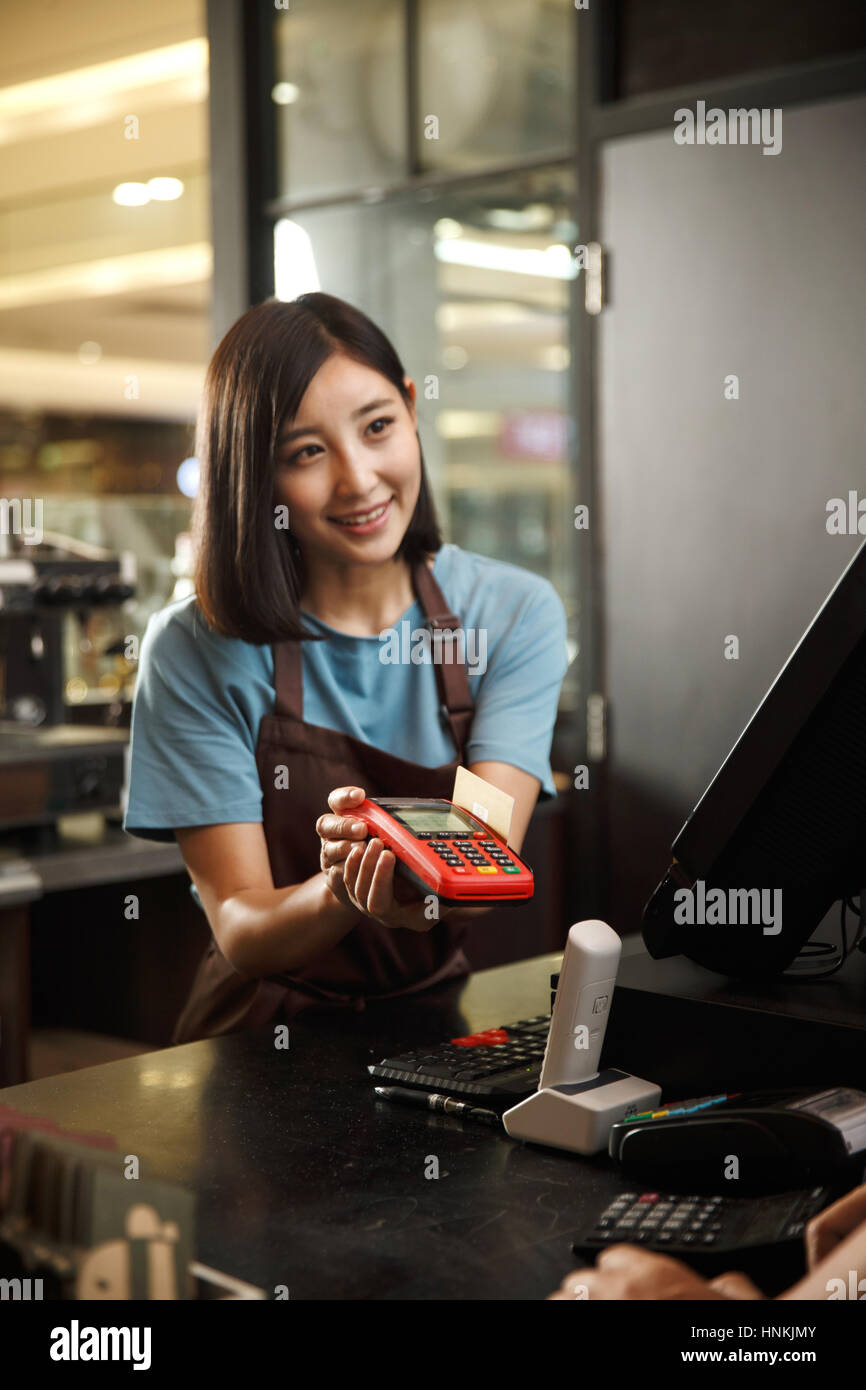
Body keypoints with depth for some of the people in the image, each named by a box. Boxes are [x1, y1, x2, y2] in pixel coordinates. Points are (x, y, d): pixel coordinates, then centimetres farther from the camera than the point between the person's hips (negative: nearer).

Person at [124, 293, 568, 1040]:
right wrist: (342, 894, -31)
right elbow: (240, 934, -10)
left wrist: (423, 881, -35)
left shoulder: (516, 613, -2)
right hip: (268, 1031, -1)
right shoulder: (196, 650, -7)